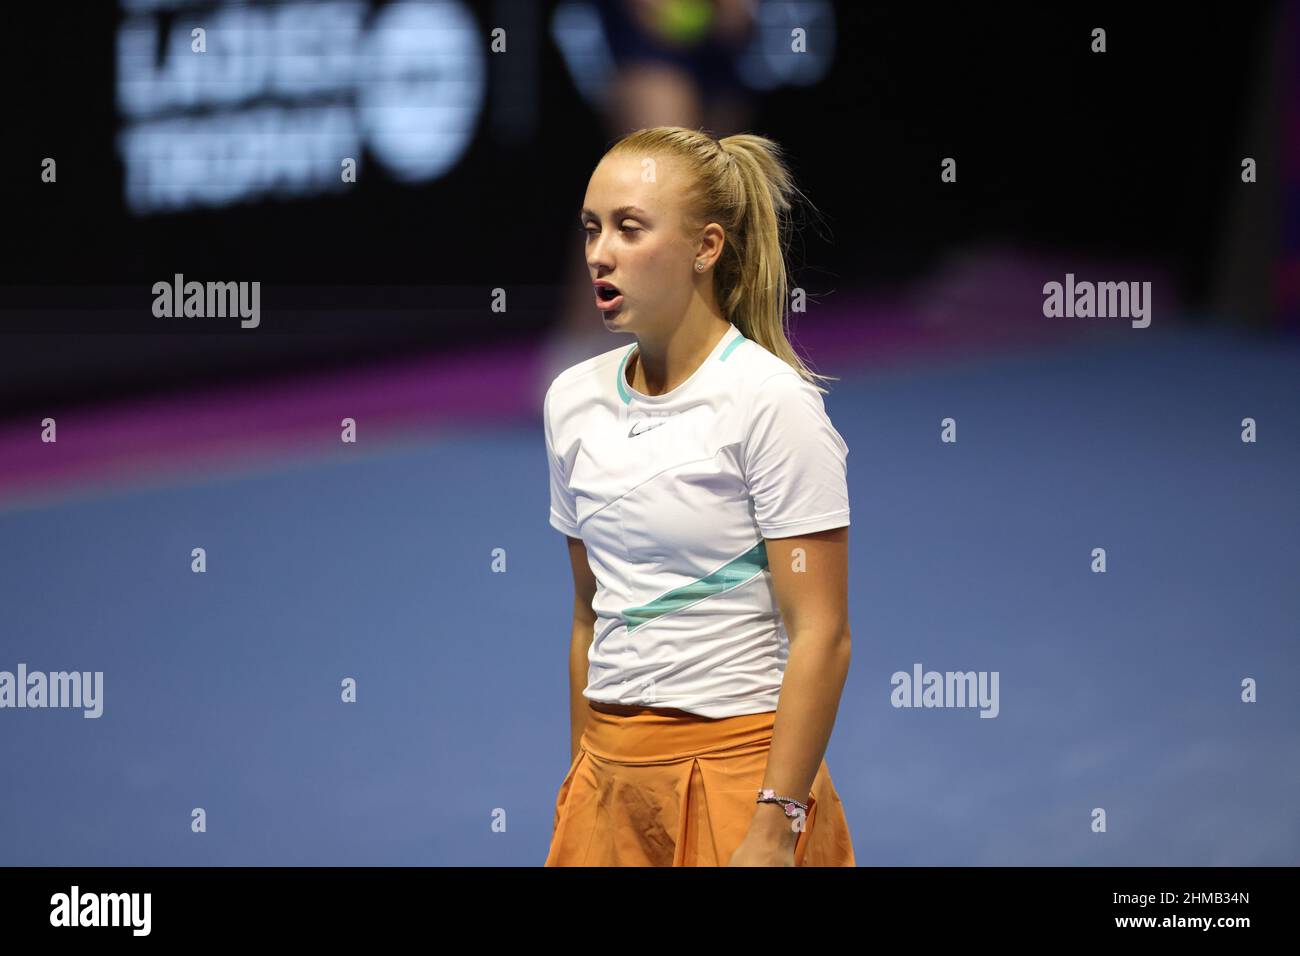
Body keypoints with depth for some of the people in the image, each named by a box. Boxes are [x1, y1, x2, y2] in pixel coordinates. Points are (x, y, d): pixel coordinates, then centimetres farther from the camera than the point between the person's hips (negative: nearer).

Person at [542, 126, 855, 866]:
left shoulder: (771, 401, -10)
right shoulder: (573, 399, 8)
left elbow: (820, 636, -14)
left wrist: (774, 828, -19)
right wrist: (585, 779, 13)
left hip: (736, 763, -5)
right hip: (612, 771, 5)